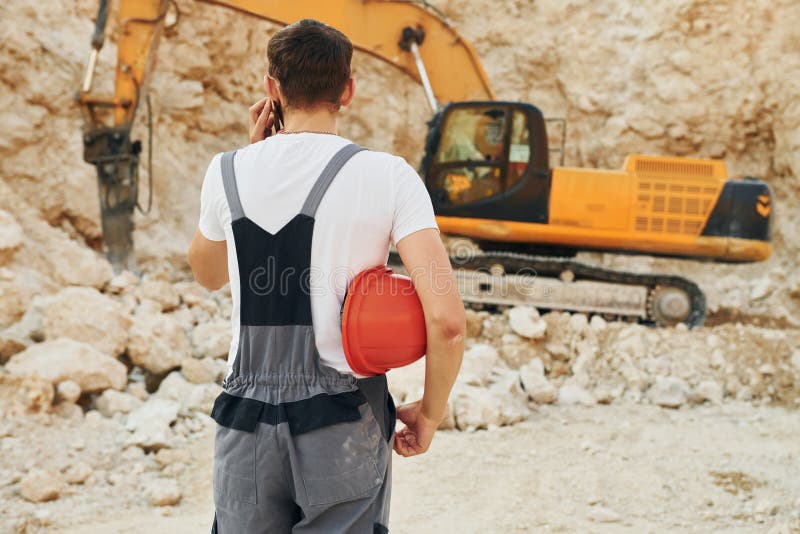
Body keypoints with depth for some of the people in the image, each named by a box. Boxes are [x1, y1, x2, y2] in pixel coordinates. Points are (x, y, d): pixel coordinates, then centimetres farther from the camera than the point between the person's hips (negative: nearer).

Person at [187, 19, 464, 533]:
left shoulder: (228, 171, 1)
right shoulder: (388, 175, -8)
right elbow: (447, 320, -16)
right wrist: (430, 412, 1)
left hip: (247, 420, 3)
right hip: (344, 423, -2)